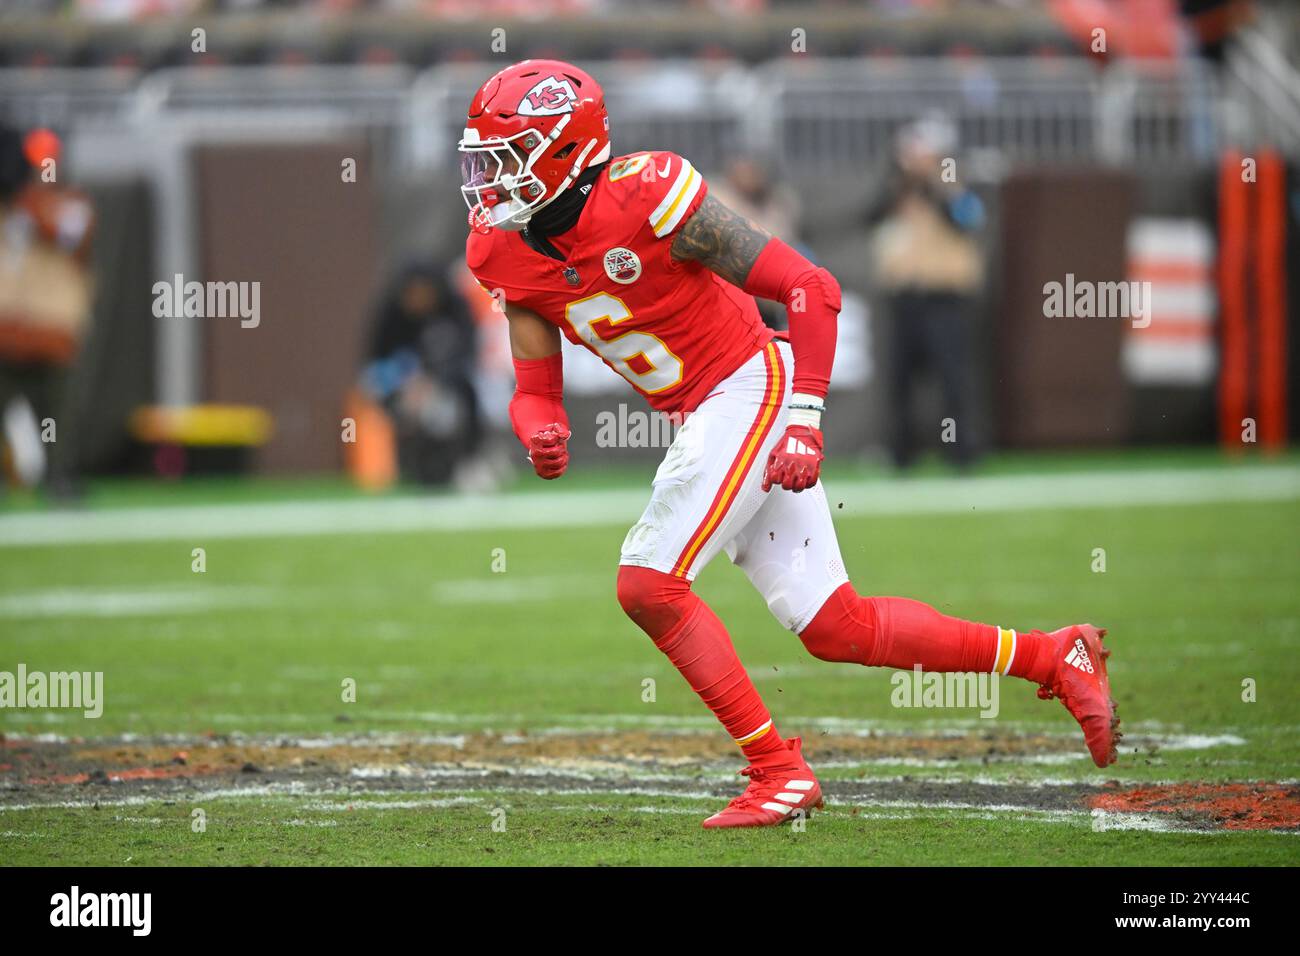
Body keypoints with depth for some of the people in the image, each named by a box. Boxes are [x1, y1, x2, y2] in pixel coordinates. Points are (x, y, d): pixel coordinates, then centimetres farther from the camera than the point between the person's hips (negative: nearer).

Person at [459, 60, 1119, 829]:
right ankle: (1058, 657, 18)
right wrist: (541, 433, -19)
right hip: (702, 420, 8)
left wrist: (804, 422, -19)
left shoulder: (648, 200, -21)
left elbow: (811, 289, -16)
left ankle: (780, 772, -7)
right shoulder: (511, 255, 1)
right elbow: (536, 390, 6)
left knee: (649, 584, -17)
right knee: (839, 629, 6)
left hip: (750, 391, -8)